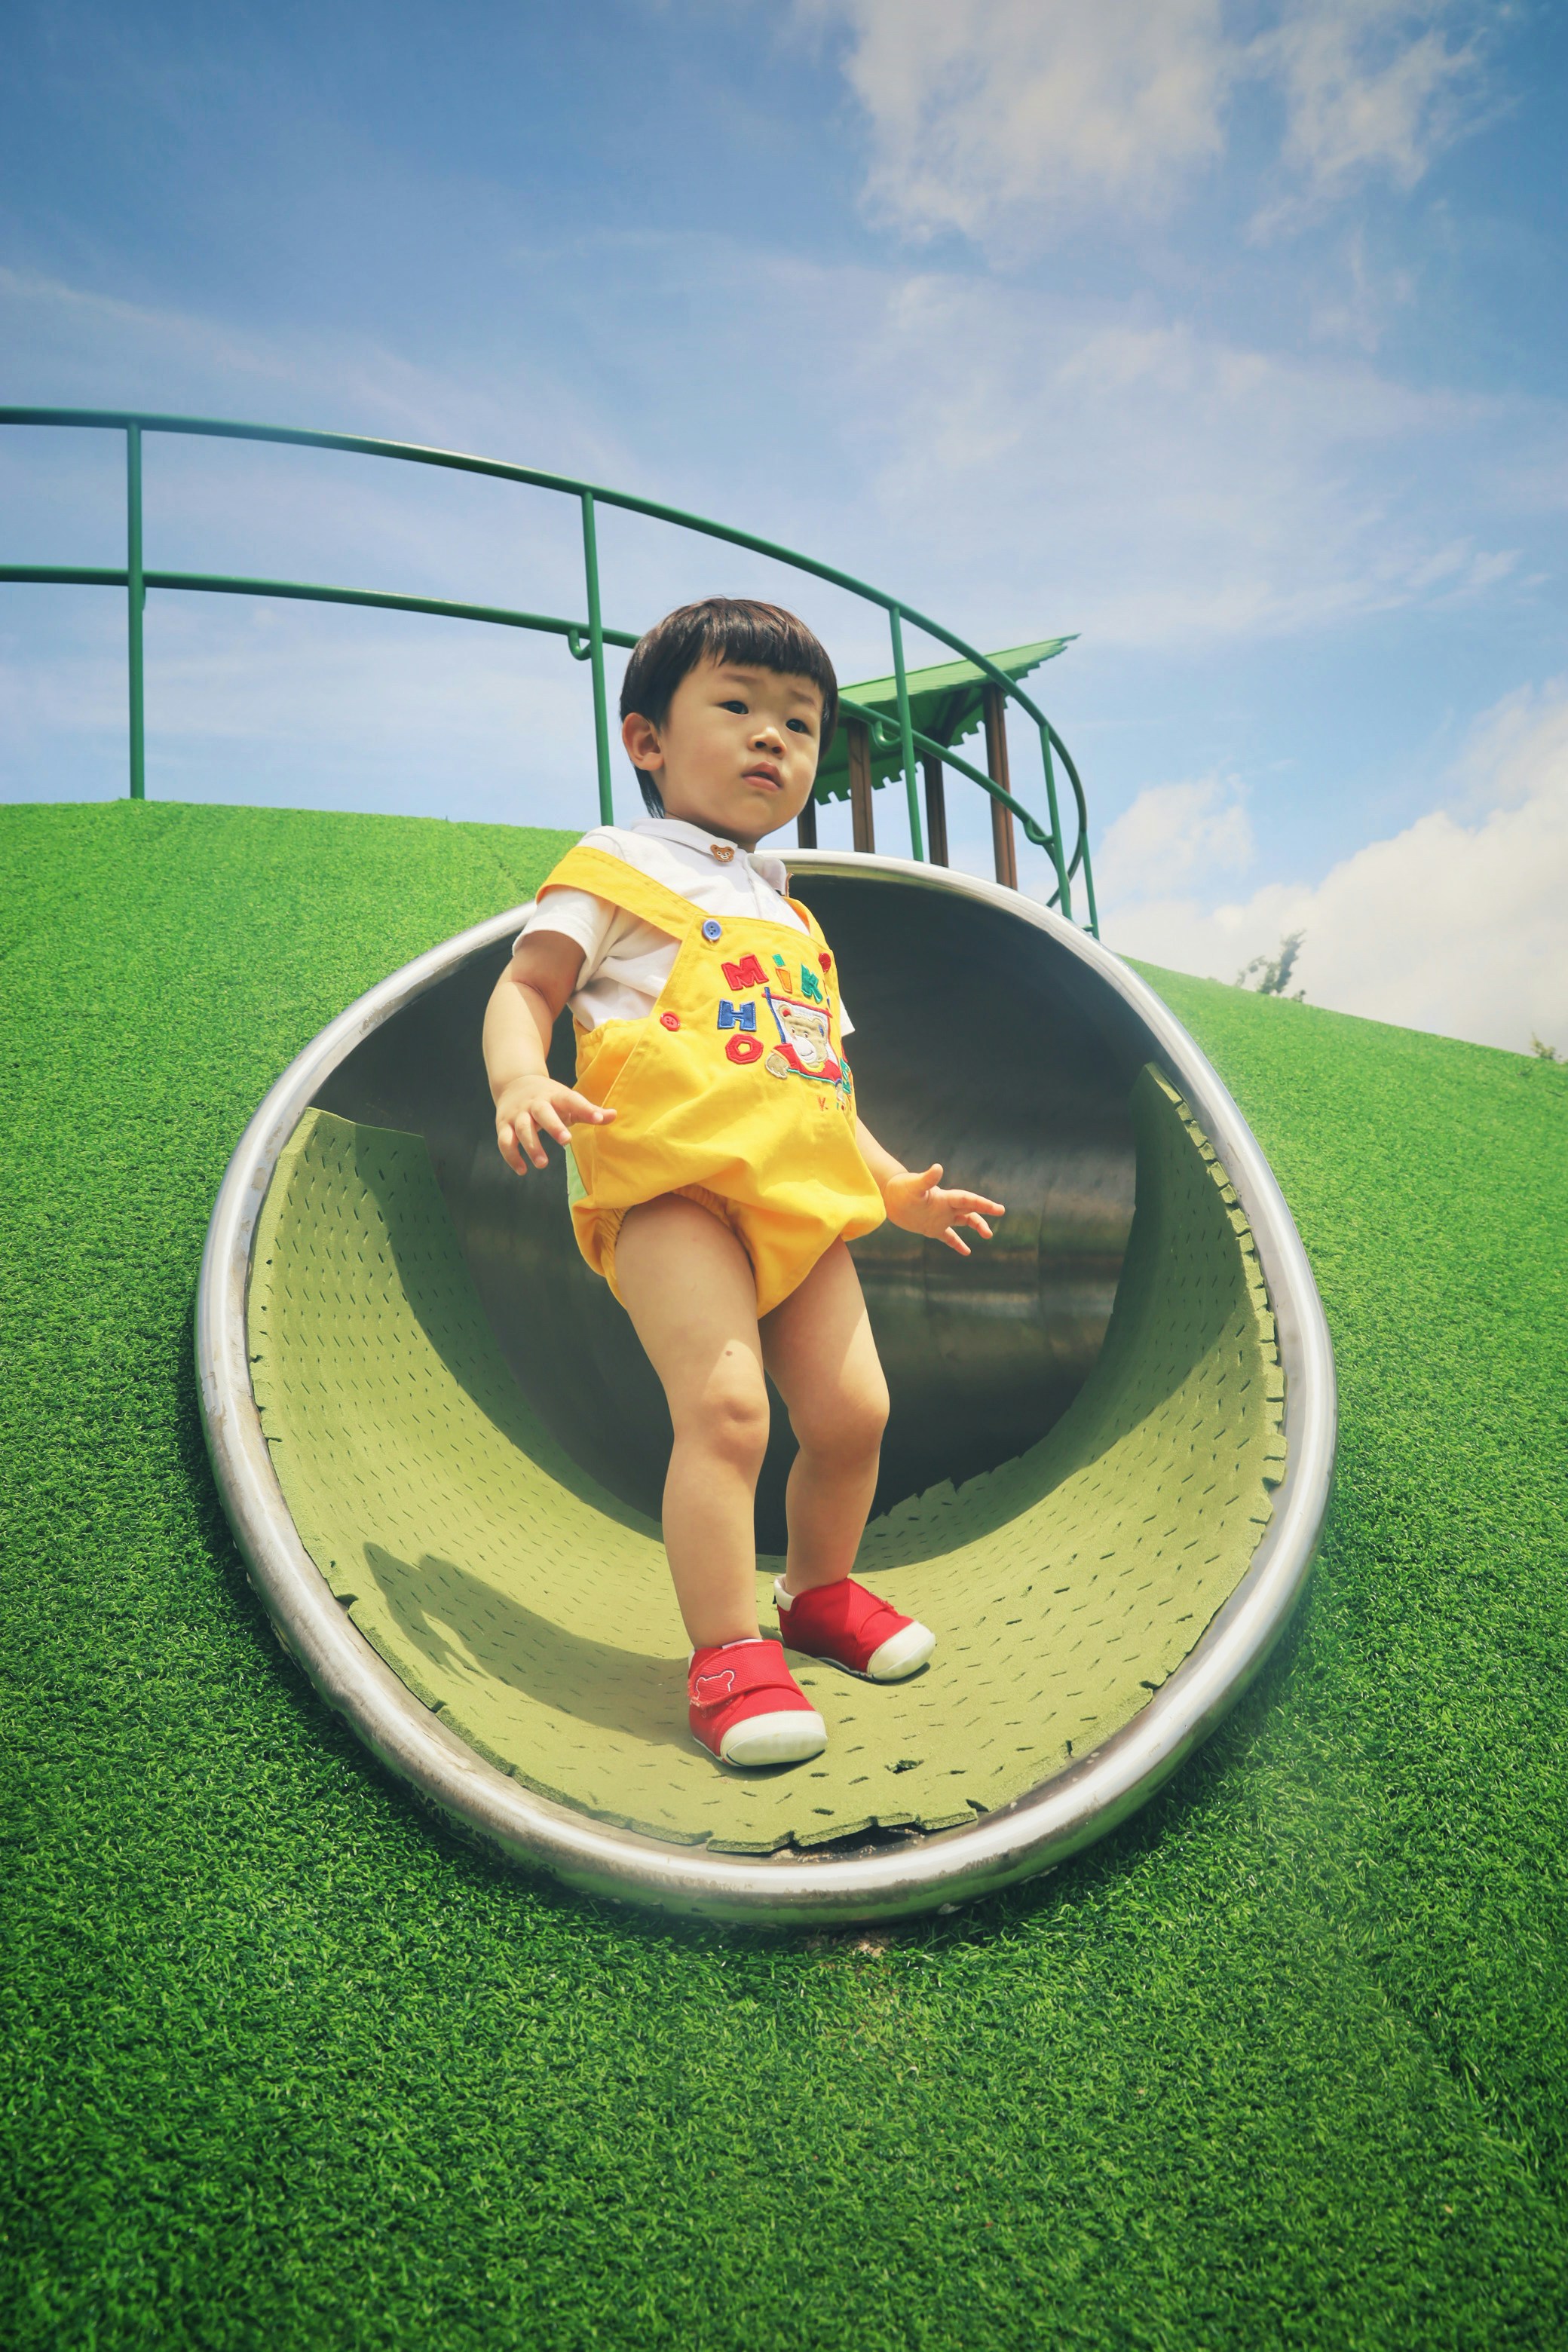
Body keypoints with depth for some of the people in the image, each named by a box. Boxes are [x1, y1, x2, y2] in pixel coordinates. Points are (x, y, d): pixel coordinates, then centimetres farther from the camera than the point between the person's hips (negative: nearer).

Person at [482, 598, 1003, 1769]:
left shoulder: (795, 922, 30)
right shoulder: (618, 869, 10)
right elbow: (525, 988, 1)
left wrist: (897, 1187, 23)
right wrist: (521, 1079, -21)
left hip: (800, 1191, 7)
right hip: (674, 1184, -6)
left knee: (852, 1410, 2)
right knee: (725, 1405, -22)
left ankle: (818, 1590, 28)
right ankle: (728, 1652, -12)